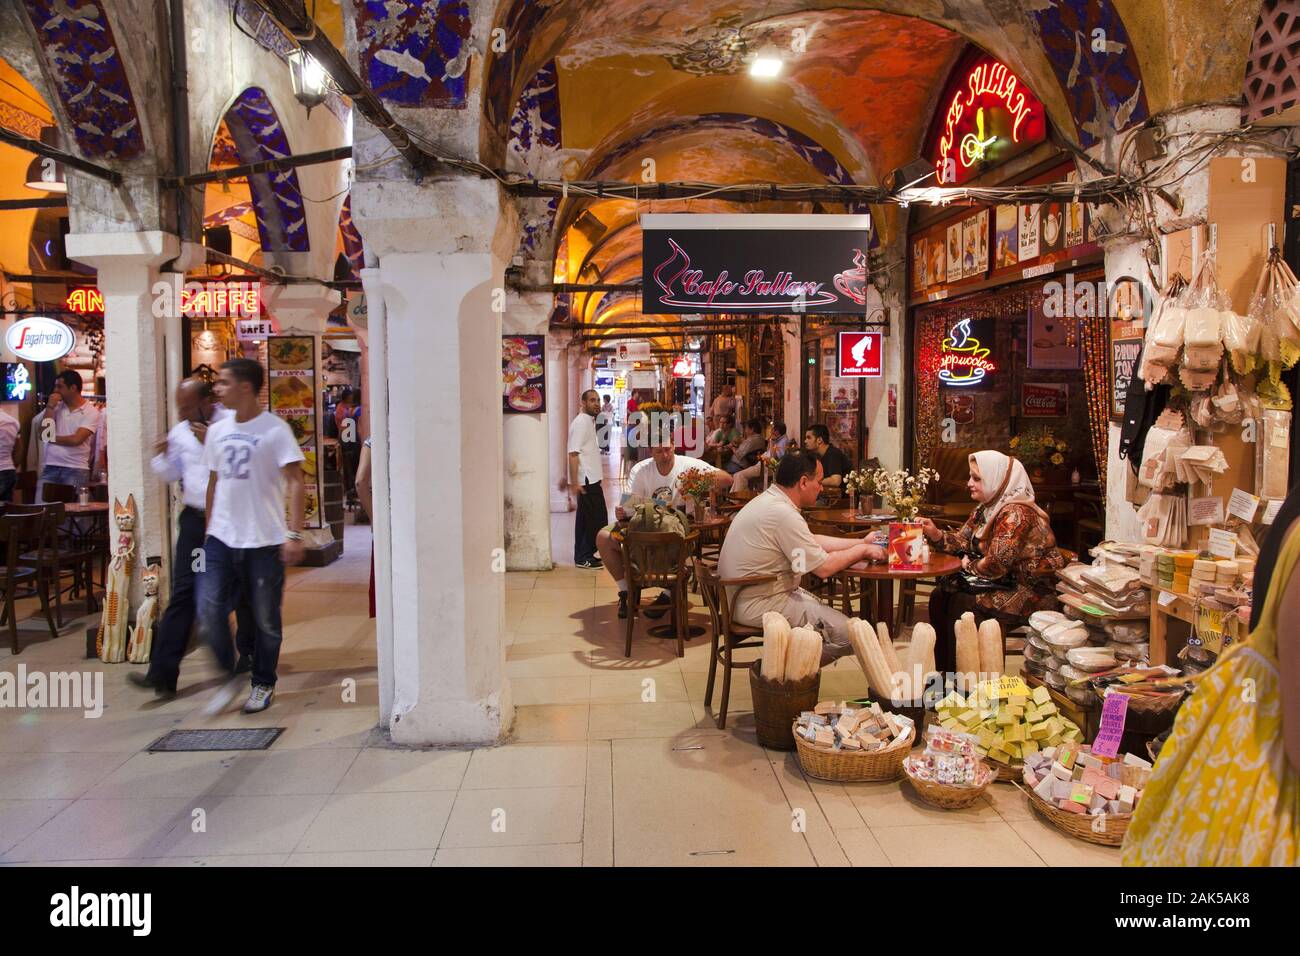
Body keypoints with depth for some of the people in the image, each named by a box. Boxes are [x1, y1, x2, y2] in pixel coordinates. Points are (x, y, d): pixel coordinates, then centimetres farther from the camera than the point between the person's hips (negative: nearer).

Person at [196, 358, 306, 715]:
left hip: (264, 542, -4)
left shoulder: (274, 429, -7)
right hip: (221, 539, 5)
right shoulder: (216, 431, 10)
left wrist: (294, 534, -18)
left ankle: (263, 684, 25)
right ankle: (229, 675, 16)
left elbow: (296, 482, -11)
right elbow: (213, 483, 18)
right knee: (209, 611, -5)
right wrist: (208, 530, 15)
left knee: (266, 619, 6)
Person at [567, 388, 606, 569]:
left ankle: (585, 555, 23)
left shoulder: (589, 421, 16)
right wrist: (574, 483, -25)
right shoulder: (581, 422, -15)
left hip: (592, 479, 10)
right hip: (585, 481, -10)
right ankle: (583, 558, 4)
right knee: (591, 519, -4)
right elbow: (573, 454, -21)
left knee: (597, 518, 14)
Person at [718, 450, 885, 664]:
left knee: (830, 613, 19)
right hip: (757, 605, -11)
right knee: (847, 634, -11)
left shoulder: (769, 500, 10)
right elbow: (824, 568, -17)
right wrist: (861, 551, -2)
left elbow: (813, 540, 19)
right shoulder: (783, 514, -22)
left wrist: (861, 542, 15)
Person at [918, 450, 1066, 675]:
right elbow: (962, 540, 12)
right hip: (1006, 583, 10)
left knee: (961, 604, -20)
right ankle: (942, 671, 5)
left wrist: (970, 565, -9)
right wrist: (935, 533, -7)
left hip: (1030, 593, -10)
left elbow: (995, 565, -28)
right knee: (940, 595, -2)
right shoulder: (986, 509, 8)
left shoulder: (1015, 513, -23)